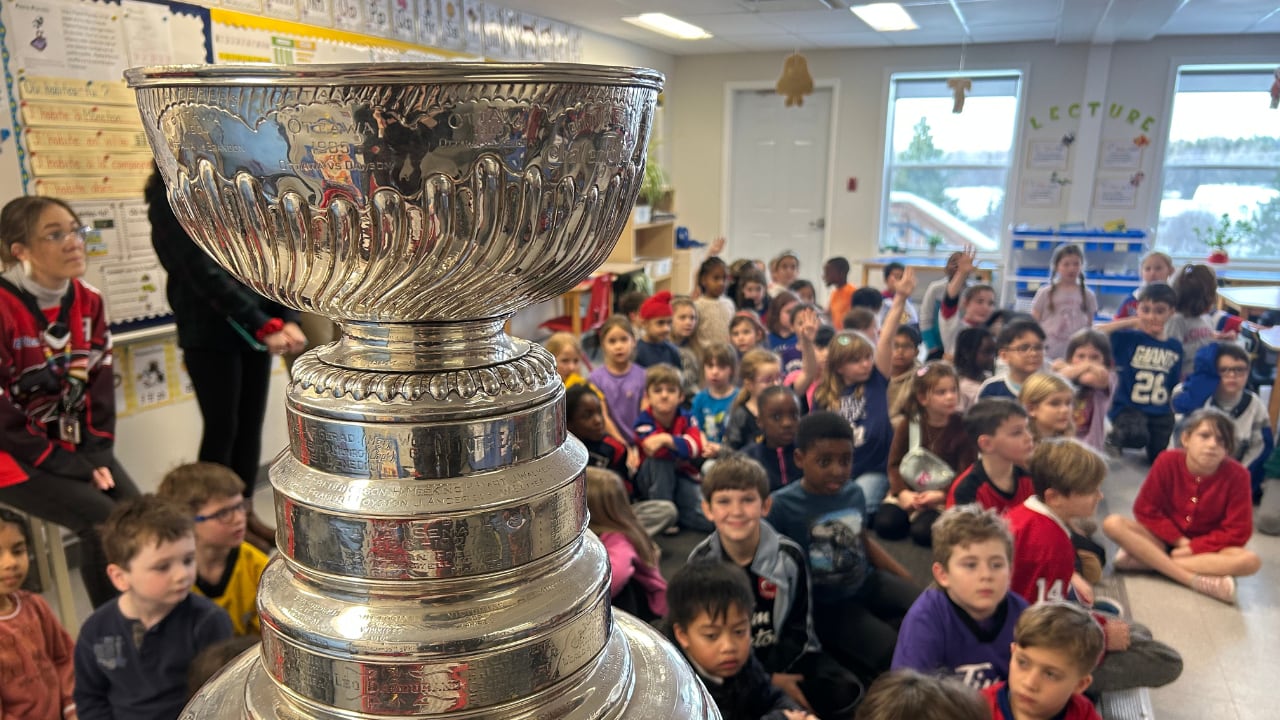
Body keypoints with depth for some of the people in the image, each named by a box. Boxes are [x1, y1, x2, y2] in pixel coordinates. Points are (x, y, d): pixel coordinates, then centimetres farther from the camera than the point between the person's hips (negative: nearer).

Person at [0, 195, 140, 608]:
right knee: (104, 522, -20)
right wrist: (63, 463, -17)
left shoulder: (87, 302, 1)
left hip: (76, 446, 6)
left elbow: (101, 380, 4)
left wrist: (98, 453, -6)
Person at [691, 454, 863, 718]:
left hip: (787, 655, 0)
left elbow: (798, 627, -4)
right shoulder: (701, 562, -12)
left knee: (844, 693, -19)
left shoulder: (788, 555, -13)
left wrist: (775, 673, -18)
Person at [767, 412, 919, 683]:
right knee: (891, 651, -22)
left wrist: (908, 579, 15)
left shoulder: (854, 493, 1)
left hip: (867, 583, 7)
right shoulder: (782, 505, -18)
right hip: (826, 603, -6)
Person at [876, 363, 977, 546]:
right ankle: (912, 514, 9)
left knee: (922, 532, -27)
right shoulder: (908, 425, 1)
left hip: (945, 496, -3)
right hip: (908, 491, 3)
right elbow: (894, 464, 0)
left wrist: (941, 495, -20)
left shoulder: (963, 427, -6)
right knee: (885, 524, -19)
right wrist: (902, 493, -17)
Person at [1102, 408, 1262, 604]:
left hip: (1205, 548, 0)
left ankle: (1146, 560, -30)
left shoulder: (1237, 475, -14)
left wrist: (1192, 548, -18)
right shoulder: (1168, 461, -13)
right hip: (1164, 539, 0)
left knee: (1250, 561, -31)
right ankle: (1198, 581, -33)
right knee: (1113, 524, -27)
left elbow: (1237, 532, -12)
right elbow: (1145, 510, -8)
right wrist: (1179, 540, -16)